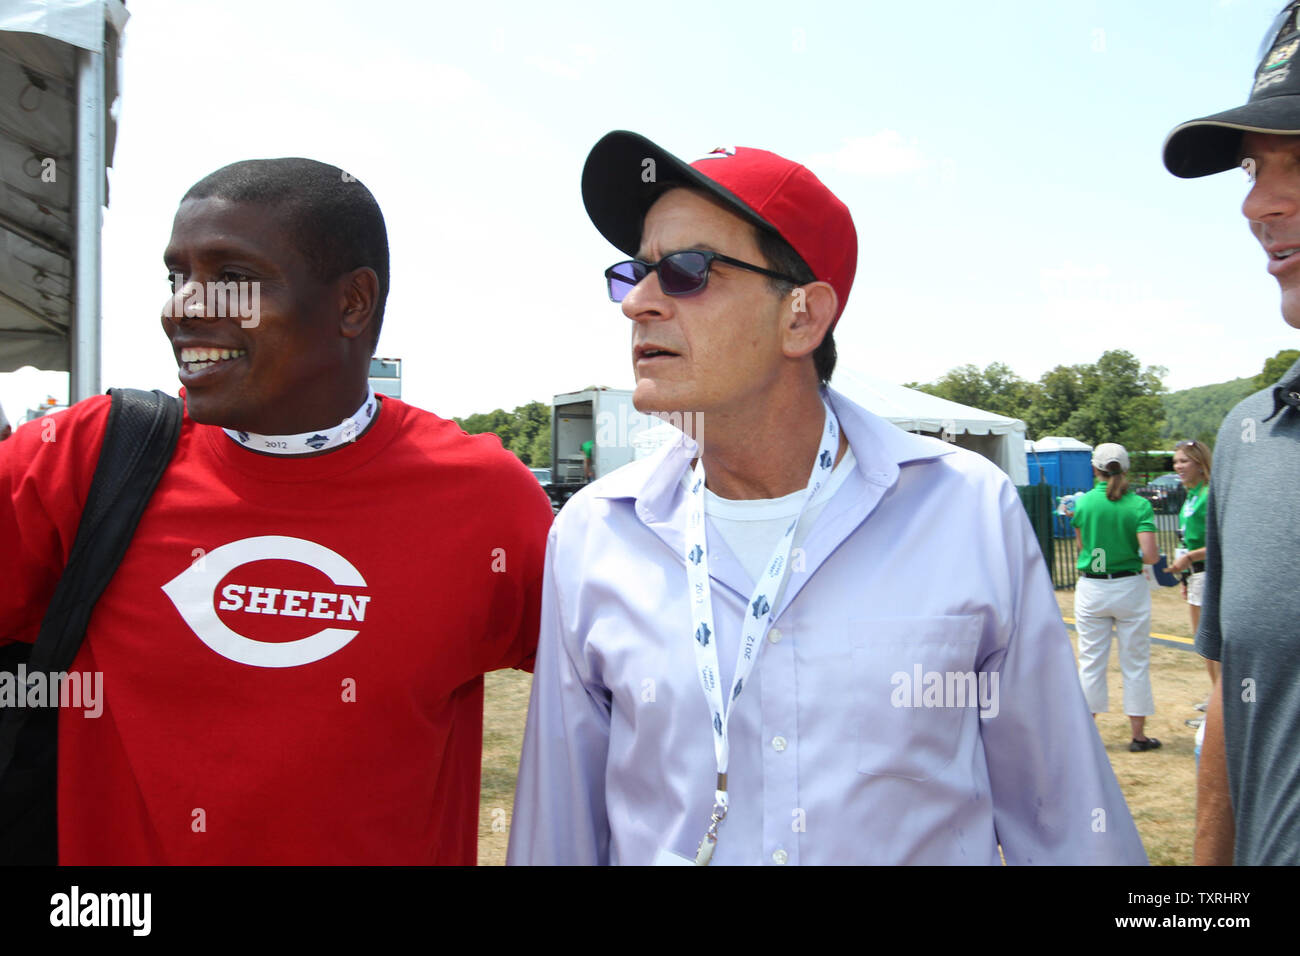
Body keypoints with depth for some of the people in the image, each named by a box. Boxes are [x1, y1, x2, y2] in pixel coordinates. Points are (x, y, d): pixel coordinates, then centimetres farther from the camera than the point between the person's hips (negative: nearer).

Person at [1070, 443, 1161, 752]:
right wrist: (1151, 558, 6)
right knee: (1135, 662, 9)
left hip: (1091, 590, 1)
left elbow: (1082, 545, 5)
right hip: (1130, 588, -1)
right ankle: (1138, 734, 15)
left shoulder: (1083, 503, -5)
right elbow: (1150, 555, -15)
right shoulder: (1139, 505, -9)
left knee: (1091, 661, 9)